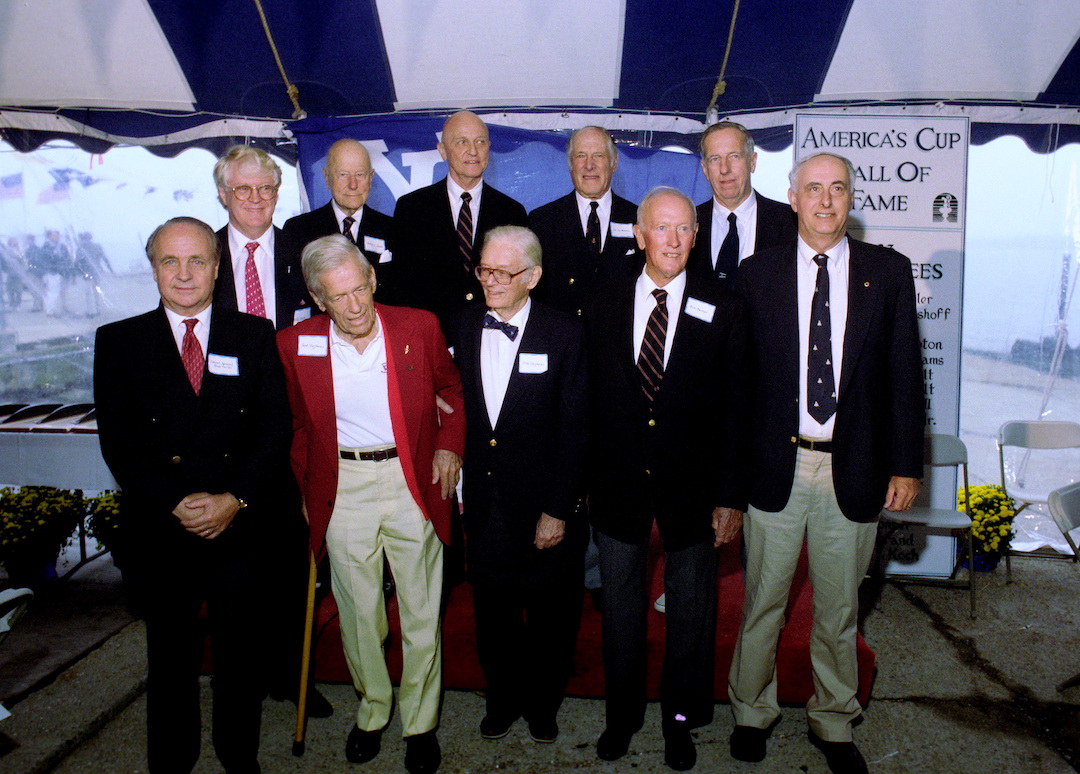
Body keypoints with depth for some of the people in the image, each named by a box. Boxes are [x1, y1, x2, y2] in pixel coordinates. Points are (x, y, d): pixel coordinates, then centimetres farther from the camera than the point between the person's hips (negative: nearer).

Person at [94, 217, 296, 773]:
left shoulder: (254, 336, 4)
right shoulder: (118, 341, 3)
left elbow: (276, 428, -3)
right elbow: (118, 441, -5)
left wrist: (234, 499, -15)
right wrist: (175, 504, -16)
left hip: (243, 527, 0)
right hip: (160, 533, 0)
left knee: (243, 656, 13)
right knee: (171, 659, 16)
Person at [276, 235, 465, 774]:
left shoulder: (419, 327, -4)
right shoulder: (296, 344, -2)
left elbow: (452, 389, 12)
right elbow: (298, 425, 12)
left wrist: (449, 445, 1)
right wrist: (305, 488, 8)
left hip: (412, 482, 0)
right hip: (342, 487, 1)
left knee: (422, 612, 7)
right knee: (358, 611, 11)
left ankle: (420, 722, 27)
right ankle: (372, 710, 35)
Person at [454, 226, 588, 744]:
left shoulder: (565, 335, -9)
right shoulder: (463, 327, 1)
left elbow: (574, 430, -10)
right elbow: (458, 414, 1)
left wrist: (558, 510, -13)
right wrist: (458, 491, -4)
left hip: (544, 505, -3)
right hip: (482, 502, 3)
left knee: (550, 614, 15)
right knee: (492, 611, 17)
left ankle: (542, 703, 39)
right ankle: (503, 700, 41)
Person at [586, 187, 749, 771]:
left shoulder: (724, 311, -5)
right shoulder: (603, 306, 0)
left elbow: (735, 409, -5)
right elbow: (589, 400, 0)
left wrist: (730, 496, -7)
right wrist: (582, 481, -1)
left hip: (691, 484, -1)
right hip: (618, 483, 1)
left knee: (691, 611, 15)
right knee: (620, 606, 16)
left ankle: (680, 718, 36)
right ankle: (622, 714, 37)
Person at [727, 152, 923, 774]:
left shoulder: (888, 271, 3)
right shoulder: (758, 273, 2)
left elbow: (905, 373, 3)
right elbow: (738, 373, 2)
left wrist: (906, 464, 0)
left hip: (853, 471, 1)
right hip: (776, 466, 0)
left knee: (839, 609, 15)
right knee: (763, 604, 12)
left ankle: (834, 723, 35)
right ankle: (753, 712, 34)